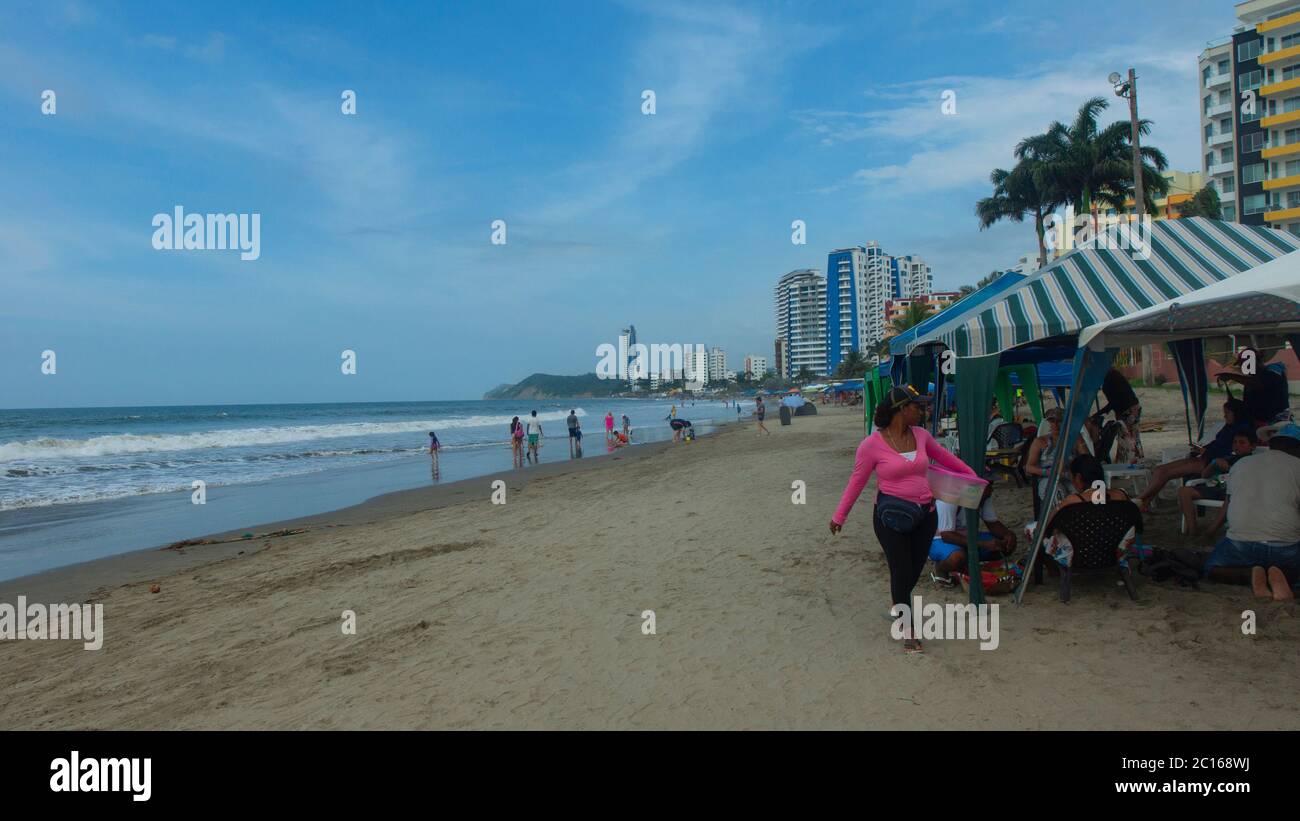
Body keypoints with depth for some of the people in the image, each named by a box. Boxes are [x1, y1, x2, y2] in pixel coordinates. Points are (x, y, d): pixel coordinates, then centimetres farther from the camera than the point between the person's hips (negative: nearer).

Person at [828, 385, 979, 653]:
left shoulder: (920, 435, 3)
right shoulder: (872, 444, -13)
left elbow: (943, 456, 22)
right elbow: (856, 482, -5)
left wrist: (971, 475, 30)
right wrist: (839, 516, -2)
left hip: (925, 514, 5)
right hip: (892, 517, -5)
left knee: (915, 570, 12)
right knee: (901, 571, -3)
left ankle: (899, 605, 41)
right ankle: (908, 629, 14)